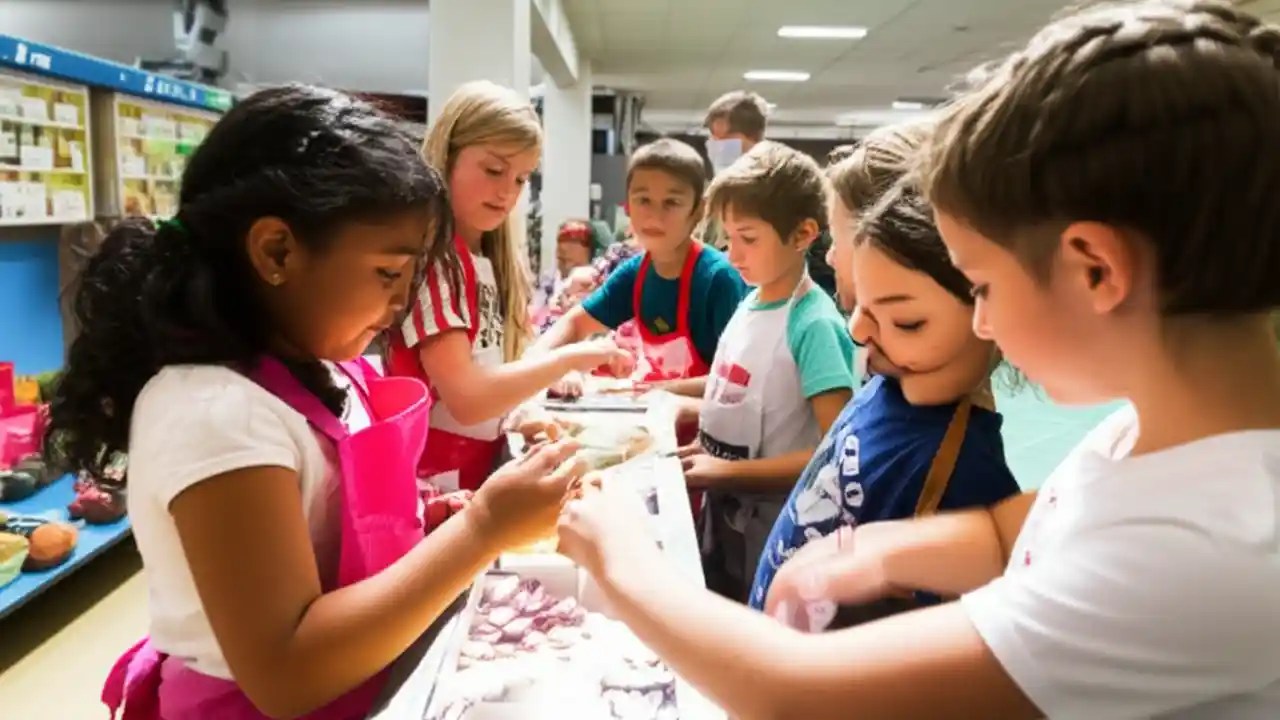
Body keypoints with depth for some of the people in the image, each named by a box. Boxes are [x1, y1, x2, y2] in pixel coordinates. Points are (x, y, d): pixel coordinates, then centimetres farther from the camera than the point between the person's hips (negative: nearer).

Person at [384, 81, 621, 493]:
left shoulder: (491, 256, 10)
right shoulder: (428, 255, -17)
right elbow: (466, 398, -24)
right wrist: (570, 358, -18)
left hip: (481, 471, 8)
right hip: (433, 484, -7)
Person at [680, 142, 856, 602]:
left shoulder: (813, 325, -20)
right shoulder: (749, 305, 2)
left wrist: (730, 471, -22)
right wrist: (702, 443, -1)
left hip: (775, 531, -7)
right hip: (722, 515, 7)